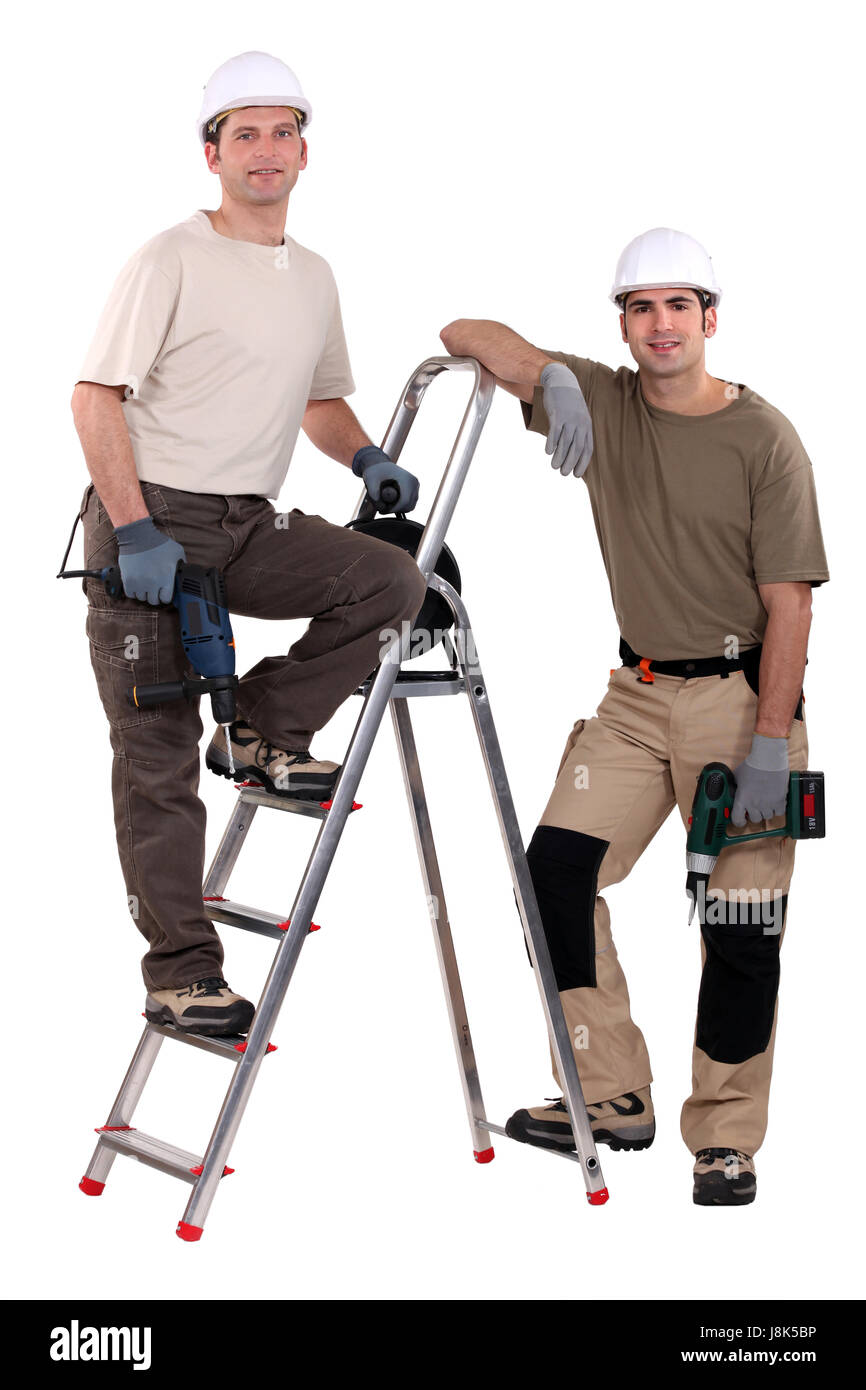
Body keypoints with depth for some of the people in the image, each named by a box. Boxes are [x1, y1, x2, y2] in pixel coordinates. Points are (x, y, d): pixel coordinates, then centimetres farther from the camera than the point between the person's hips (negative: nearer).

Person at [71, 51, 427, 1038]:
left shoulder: (314, 277, 14)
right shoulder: (173, 259, -7)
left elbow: (320, 399, 27)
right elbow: (96, 398, -11)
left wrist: (364, 457, 5)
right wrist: (135, 531, -19)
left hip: (251, 527, 6)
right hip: (150, 519, -6)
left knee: (390, 580, -18)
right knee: (158, 756, -5)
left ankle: (262, 732, 0)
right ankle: (179, 975, 4)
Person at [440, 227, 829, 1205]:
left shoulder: (763, 439, -9)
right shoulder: (600, 404, 2)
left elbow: (788, 603, -10)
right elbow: (467, 337, 0)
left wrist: (770, 745, -17)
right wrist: (553, 376, -20)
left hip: (740, 695, -4)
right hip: (637, 692, 4)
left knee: (740, 925, -2)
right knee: (557, 868, -5)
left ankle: (724, 1140, 12)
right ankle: (613, 1099, 7)